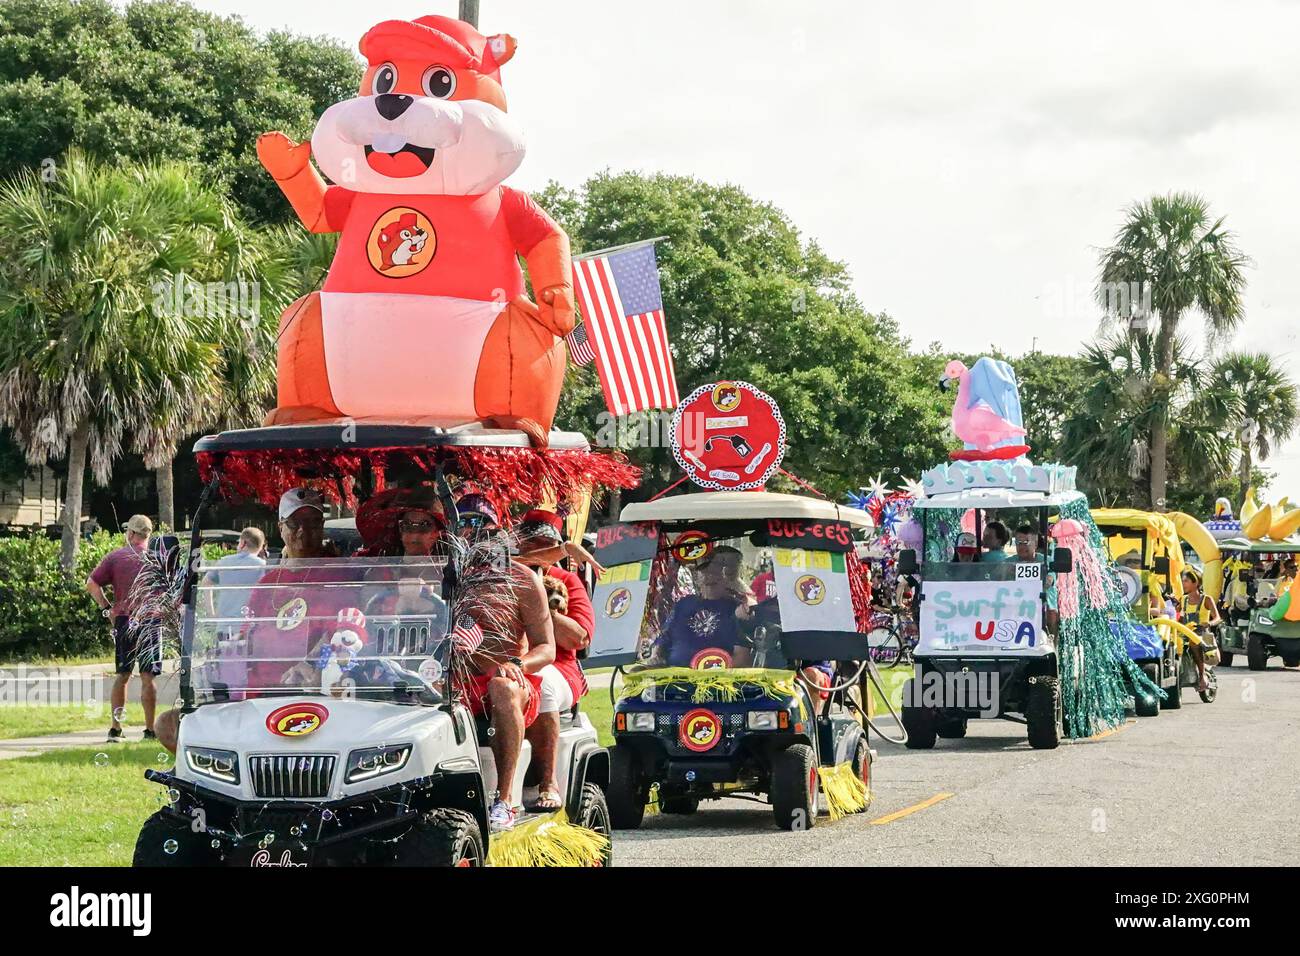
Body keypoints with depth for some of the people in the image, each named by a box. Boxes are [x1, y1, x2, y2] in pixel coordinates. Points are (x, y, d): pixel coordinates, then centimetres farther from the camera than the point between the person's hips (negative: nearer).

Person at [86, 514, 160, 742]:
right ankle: (150, 730, -1)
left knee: (122, 676, 12)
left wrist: (106, 608, 6)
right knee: (148, 677, 0)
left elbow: (91, 584, 0)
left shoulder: (114, 557, 4)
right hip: (150, 621, -2)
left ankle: (115, 728, 11)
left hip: (123, 621, 2)